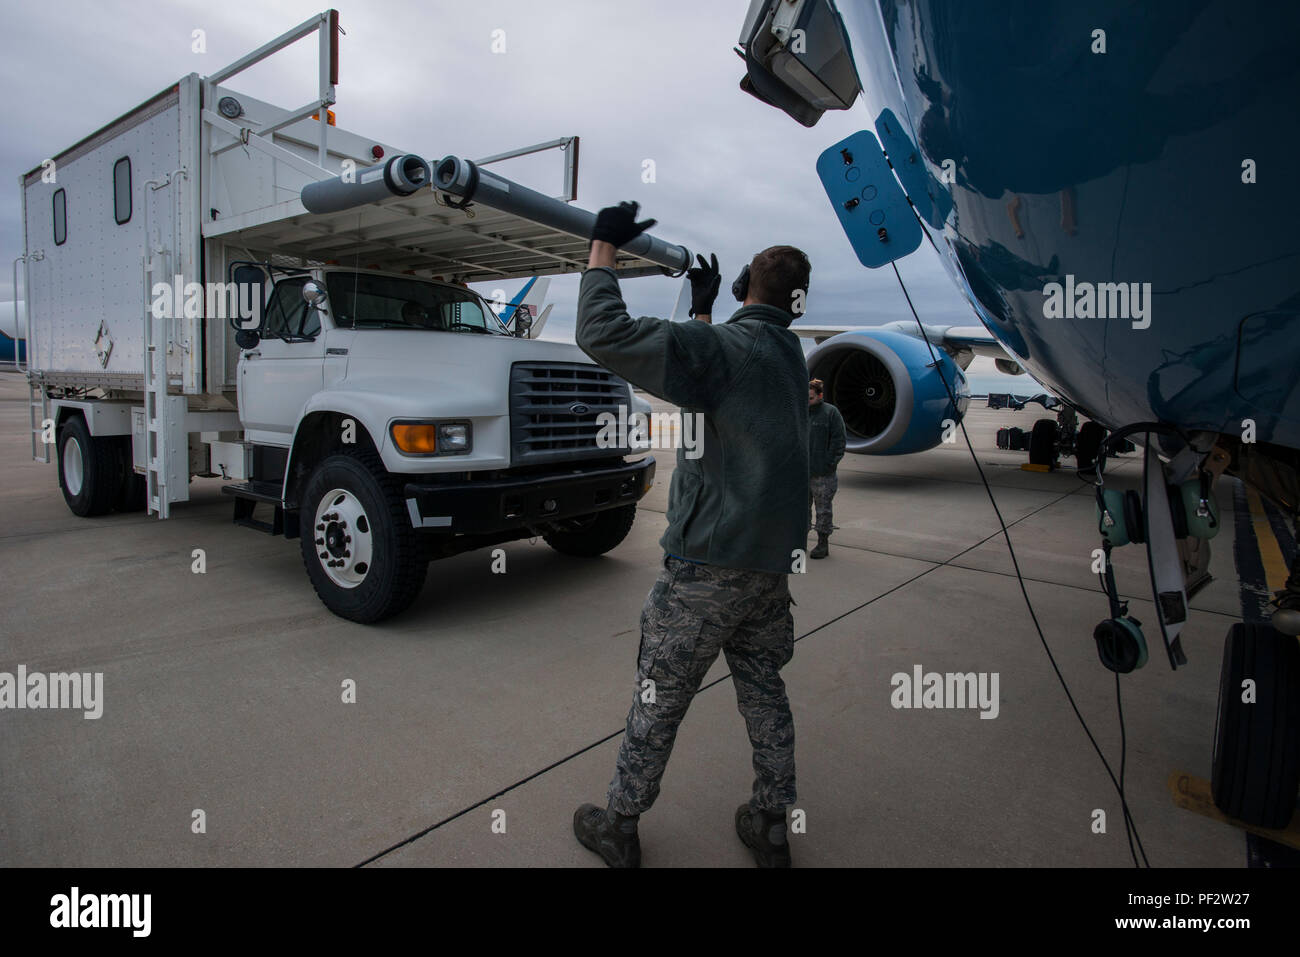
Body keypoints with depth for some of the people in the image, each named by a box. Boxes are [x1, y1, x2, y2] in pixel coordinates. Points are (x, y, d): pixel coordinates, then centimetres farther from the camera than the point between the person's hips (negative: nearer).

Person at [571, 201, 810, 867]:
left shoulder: (724, 347, -16)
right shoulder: (788, 354, 10)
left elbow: (603, 334, -22)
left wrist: (603, 247, -10)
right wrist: (703, 308, 33)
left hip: (709, 562, -7)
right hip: (774, 560, 8)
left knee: (659, 696, 7)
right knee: (763, 686, 19)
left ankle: (618, 824, 25)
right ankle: (771, 825, 32)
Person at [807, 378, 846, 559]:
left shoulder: (831, 413, -4)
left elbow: (838, 442, -5)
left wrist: (829, 464, -11)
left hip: (822, 474, -5)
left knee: (823, 510, 5)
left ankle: (823, 544, 15)